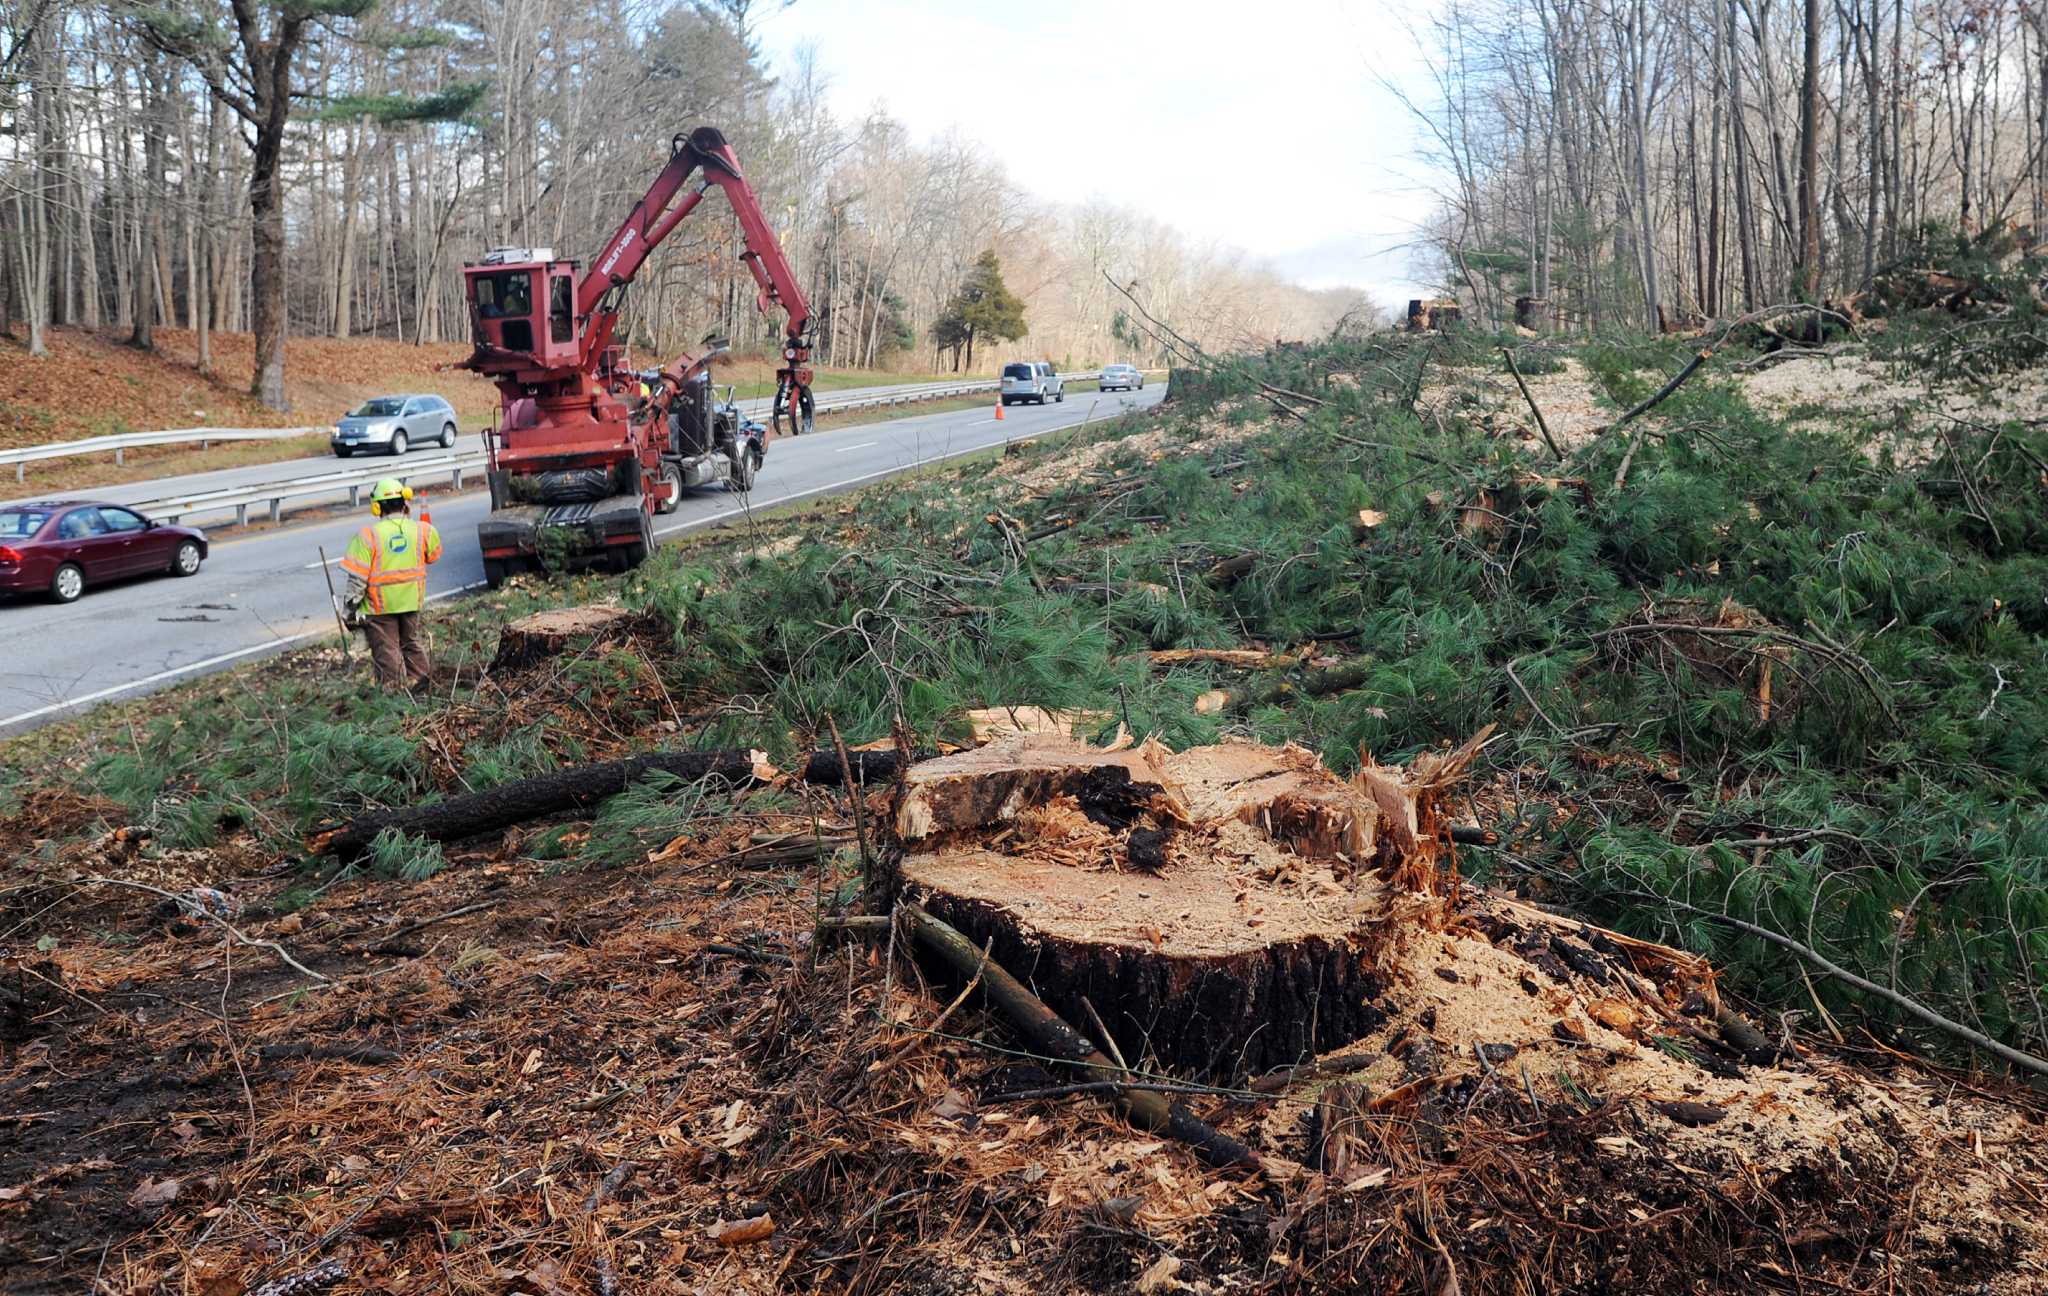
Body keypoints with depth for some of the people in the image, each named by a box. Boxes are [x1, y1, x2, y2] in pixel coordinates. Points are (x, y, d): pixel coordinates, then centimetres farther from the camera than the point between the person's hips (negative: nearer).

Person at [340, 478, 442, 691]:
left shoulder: (368, 535, -17)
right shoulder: (421, 531, -7)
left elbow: (357, 576, -16)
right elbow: (433, 556, 13)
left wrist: (352, 606, -4)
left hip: (380, 605, -3)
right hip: (411, 601, 4)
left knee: (386, 649, 8)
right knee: (411, 641, 22)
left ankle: (393, 687, 14)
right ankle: (417, 680, 29)